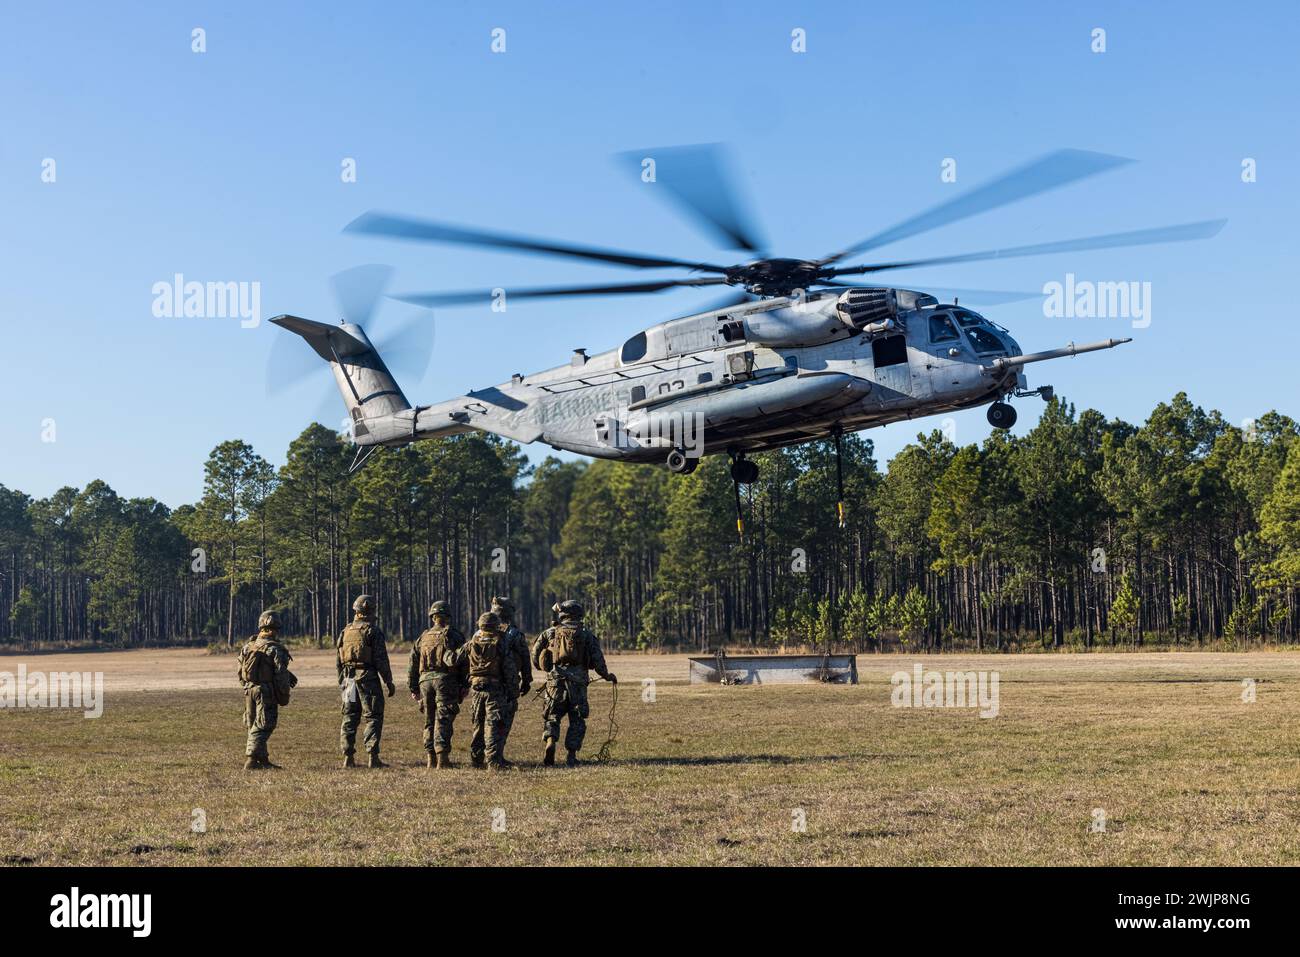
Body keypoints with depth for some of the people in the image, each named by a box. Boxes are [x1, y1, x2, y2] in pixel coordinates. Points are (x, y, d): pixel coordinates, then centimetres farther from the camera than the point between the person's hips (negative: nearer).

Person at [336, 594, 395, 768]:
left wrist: (342, 681, 21)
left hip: (348, 679, 6)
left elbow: (337, 660, 13)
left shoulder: (346, 631, 11)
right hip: (368, 678, -6)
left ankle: (348, 757, 9)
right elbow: (381, 660, -12)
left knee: (349, 718, 10)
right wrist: (389, 682, -5)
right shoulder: (373, 630, -8)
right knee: (373, 717, -2)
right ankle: (373, 757, -7)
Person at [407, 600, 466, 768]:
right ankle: (442, 757, -13)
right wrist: (464, 686, 4)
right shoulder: (454, 636, 1)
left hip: (425, 680, 4)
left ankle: (431, 758, 11)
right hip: (446, 680, -4)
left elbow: (413, 664, 13)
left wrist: (413, 688, 17)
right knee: (443, 720, -5)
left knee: (429, 721, 12)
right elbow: (464, 663, -2)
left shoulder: (423, 637, 13)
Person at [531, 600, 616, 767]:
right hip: (578, 682, 0)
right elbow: (597, 659, -2)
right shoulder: (587, 634, 5)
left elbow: (535, 652, 4)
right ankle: (571, 756, 5)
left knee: (551, 716, 11)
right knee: (577, 720, 10)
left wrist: (543, 668, 22)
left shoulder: (551, 632, 7)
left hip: (556, 680, 0)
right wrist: (606, 675, 12)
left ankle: (550, 741, -15)